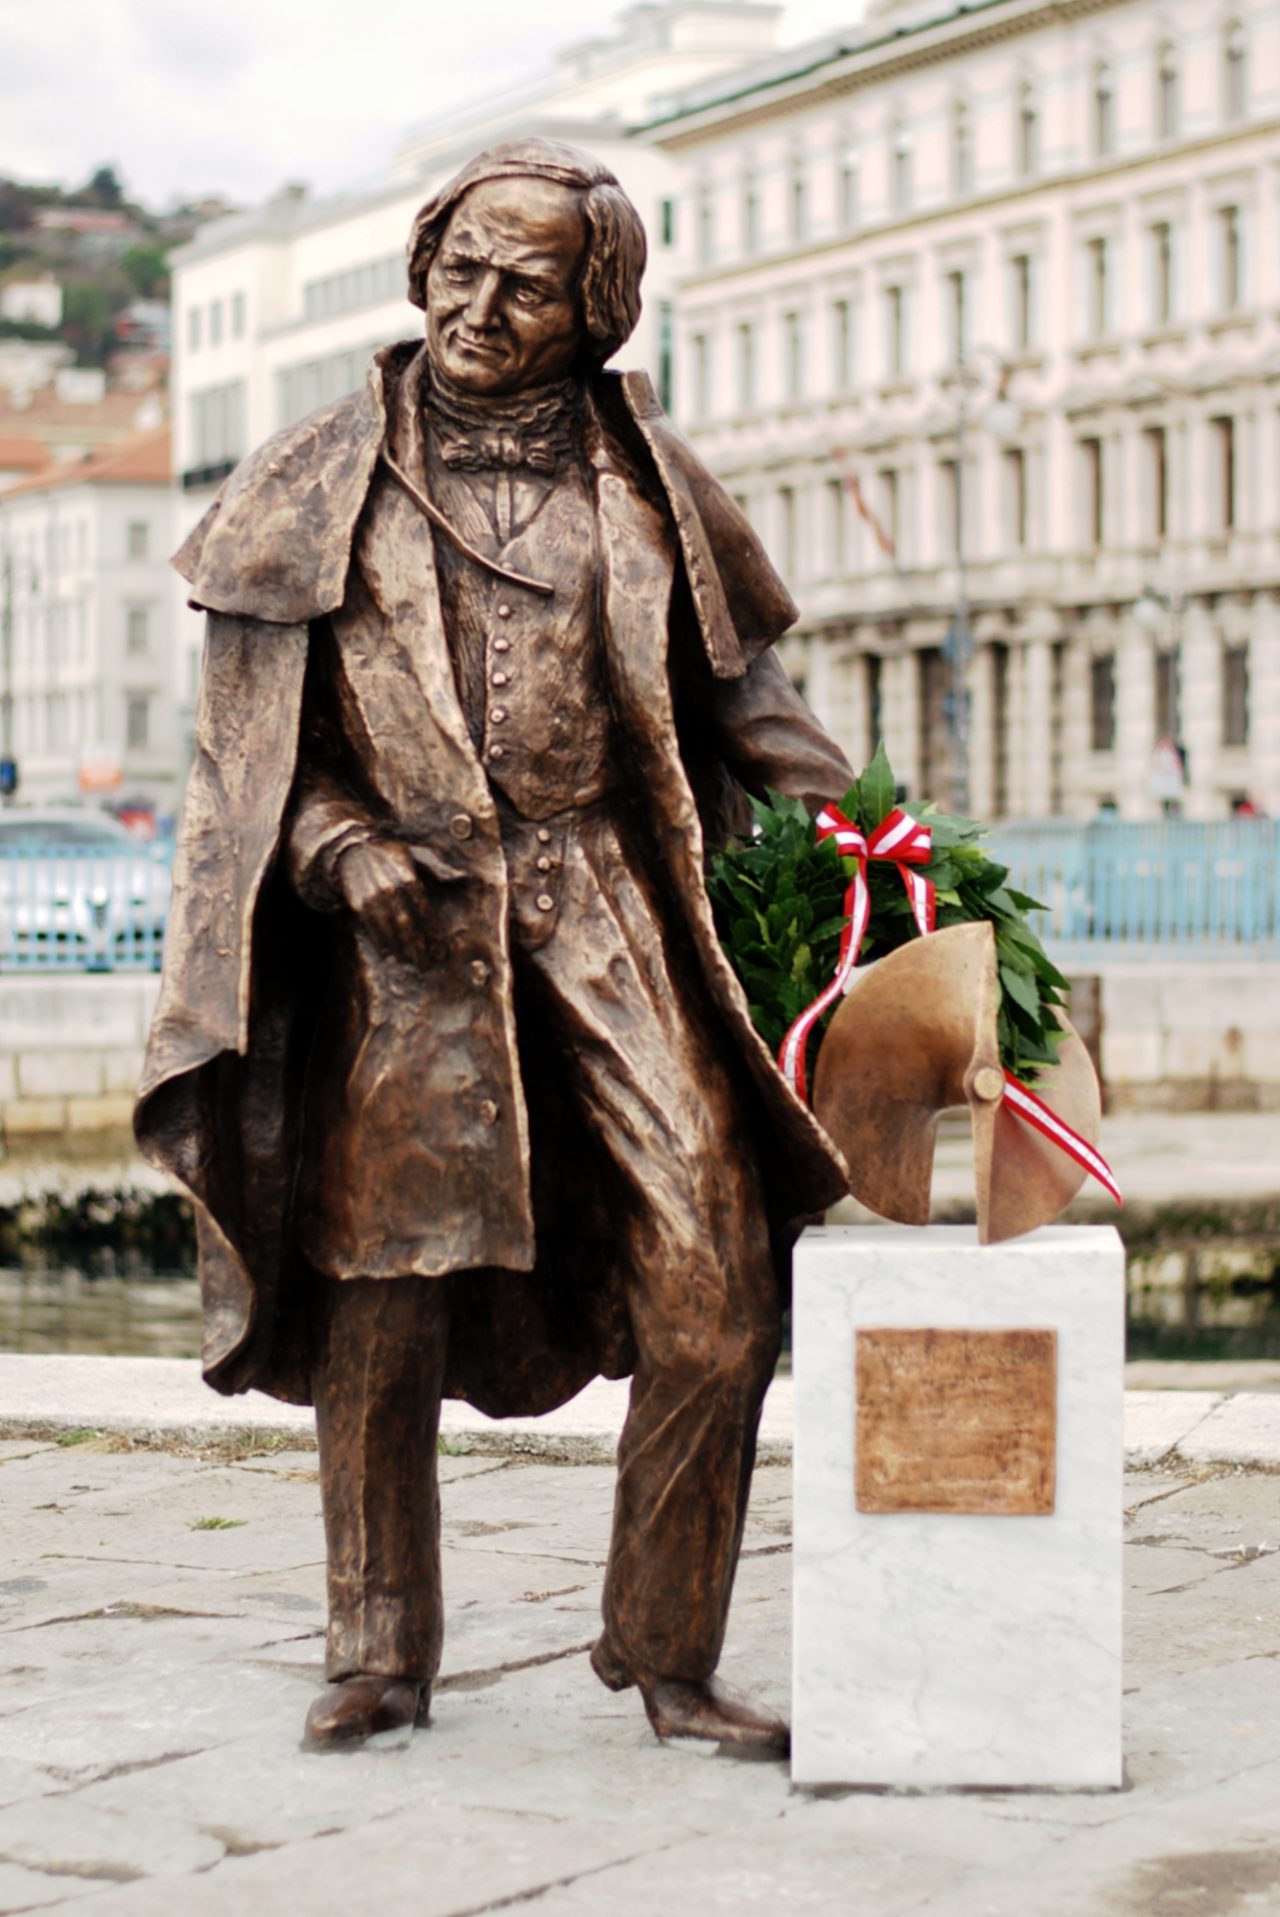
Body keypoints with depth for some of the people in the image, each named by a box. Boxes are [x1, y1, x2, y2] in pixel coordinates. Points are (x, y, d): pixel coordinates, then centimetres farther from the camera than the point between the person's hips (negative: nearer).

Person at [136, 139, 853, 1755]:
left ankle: (668, 1653, 4)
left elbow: (733, 689, 17)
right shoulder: (321, 485, 10)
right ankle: (379, 1652, 14)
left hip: (604, 910, 1)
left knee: (716, 1285, -9)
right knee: (382, 1288, -1)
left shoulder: (642, 483, 13)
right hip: (403, 925, 0)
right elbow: (250, 728, 10)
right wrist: (341, 849, -6)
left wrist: (850, 808, 1)